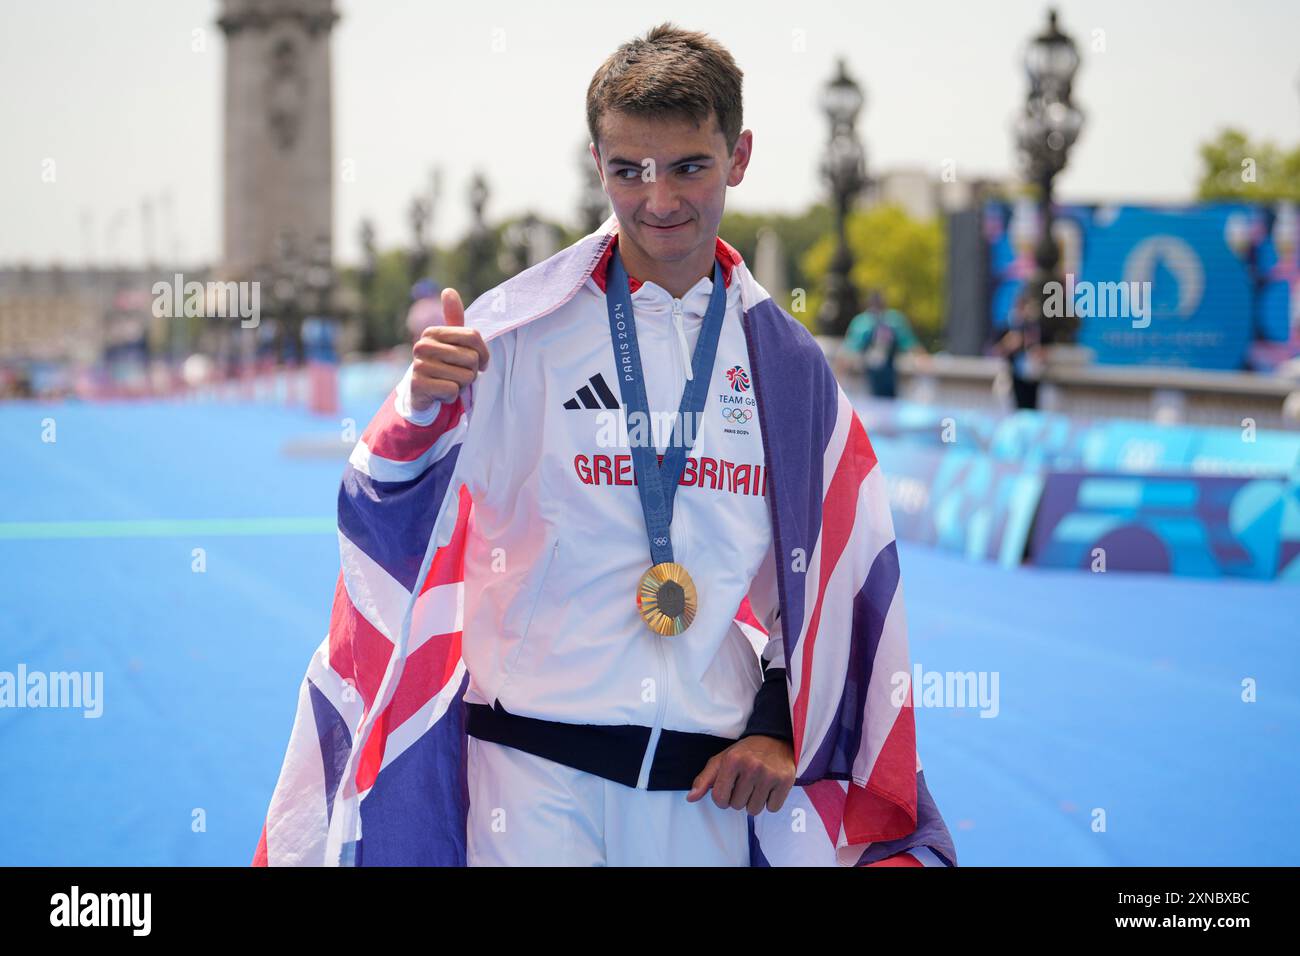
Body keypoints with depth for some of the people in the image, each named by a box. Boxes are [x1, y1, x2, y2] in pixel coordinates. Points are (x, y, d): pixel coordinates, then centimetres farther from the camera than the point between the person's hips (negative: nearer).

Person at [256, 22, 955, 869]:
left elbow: (832, 569, 15)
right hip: (536, 775, -3)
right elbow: (394, 522, -7)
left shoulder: (787, 362, 7)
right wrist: (422, 405, -24)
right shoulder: (518, 331, -4)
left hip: (711, 787, 3)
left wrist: (780, 727, 7)